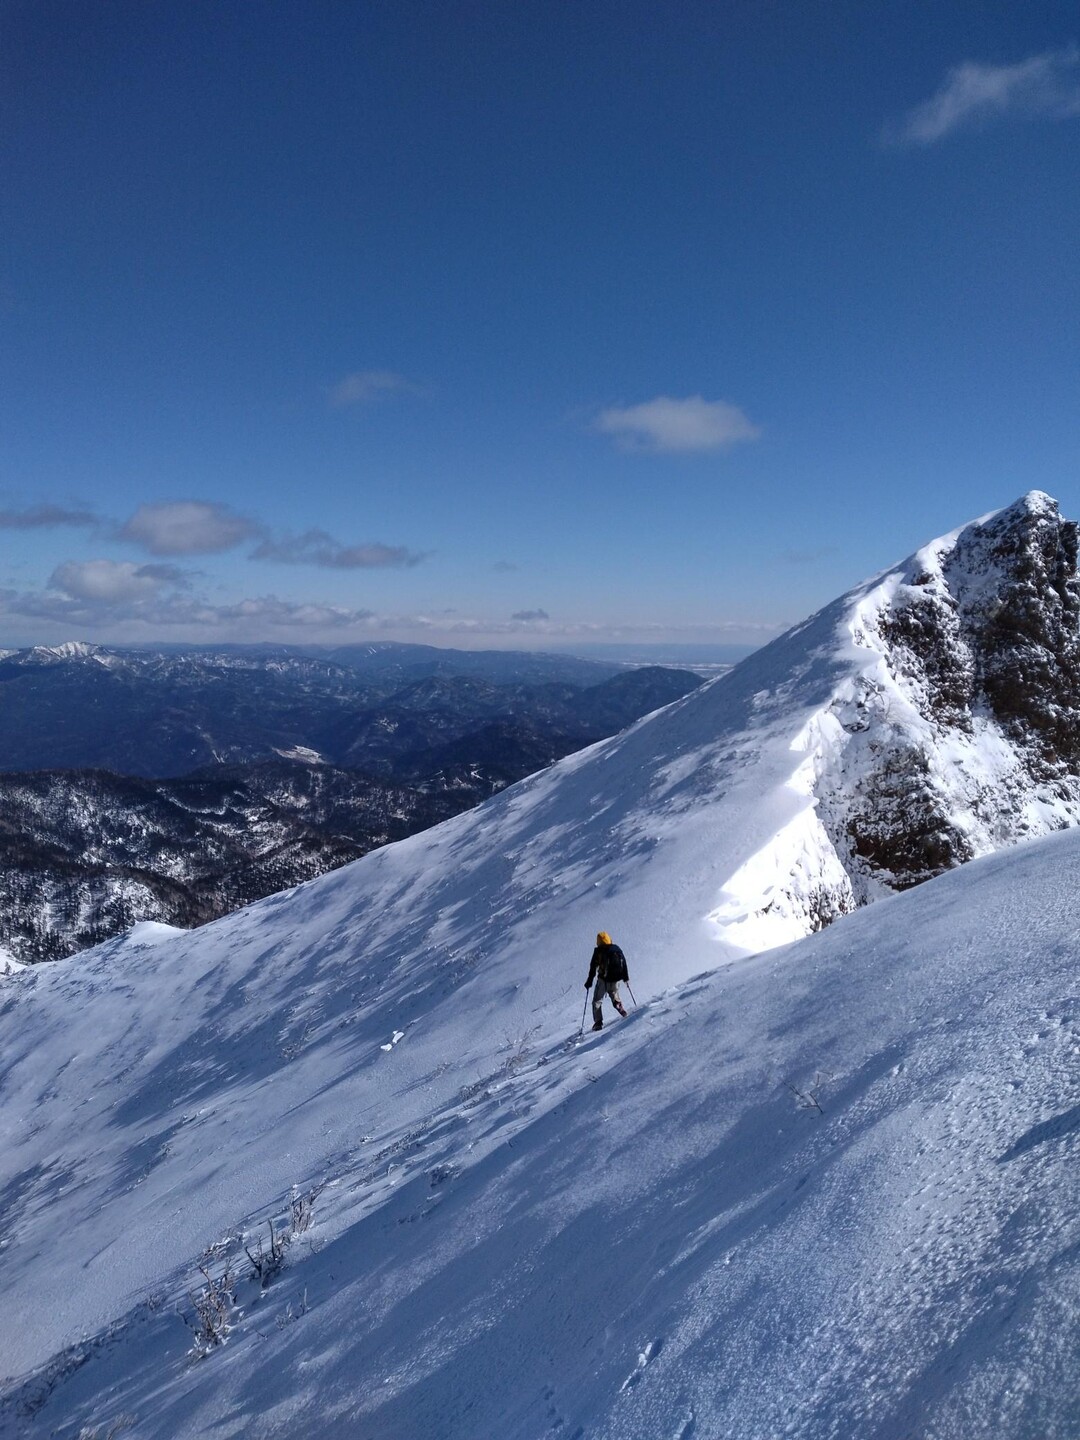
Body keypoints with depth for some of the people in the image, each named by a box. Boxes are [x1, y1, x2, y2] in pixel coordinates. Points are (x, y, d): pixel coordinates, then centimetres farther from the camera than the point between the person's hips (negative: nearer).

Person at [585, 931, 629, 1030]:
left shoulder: (598, 951, -4)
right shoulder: (617, 949, 6)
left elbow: (593, 967, -4)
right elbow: (624, 963, 10)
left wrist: (589, 981, 3)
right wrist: (626, 977, 20)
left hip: (603, 980, -4)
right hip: (615, 979, 4)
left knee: (597, 1001, 8)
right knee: (615, 996, 28)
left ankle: (598, 1022, -2)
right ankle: (622, 1012, 13)